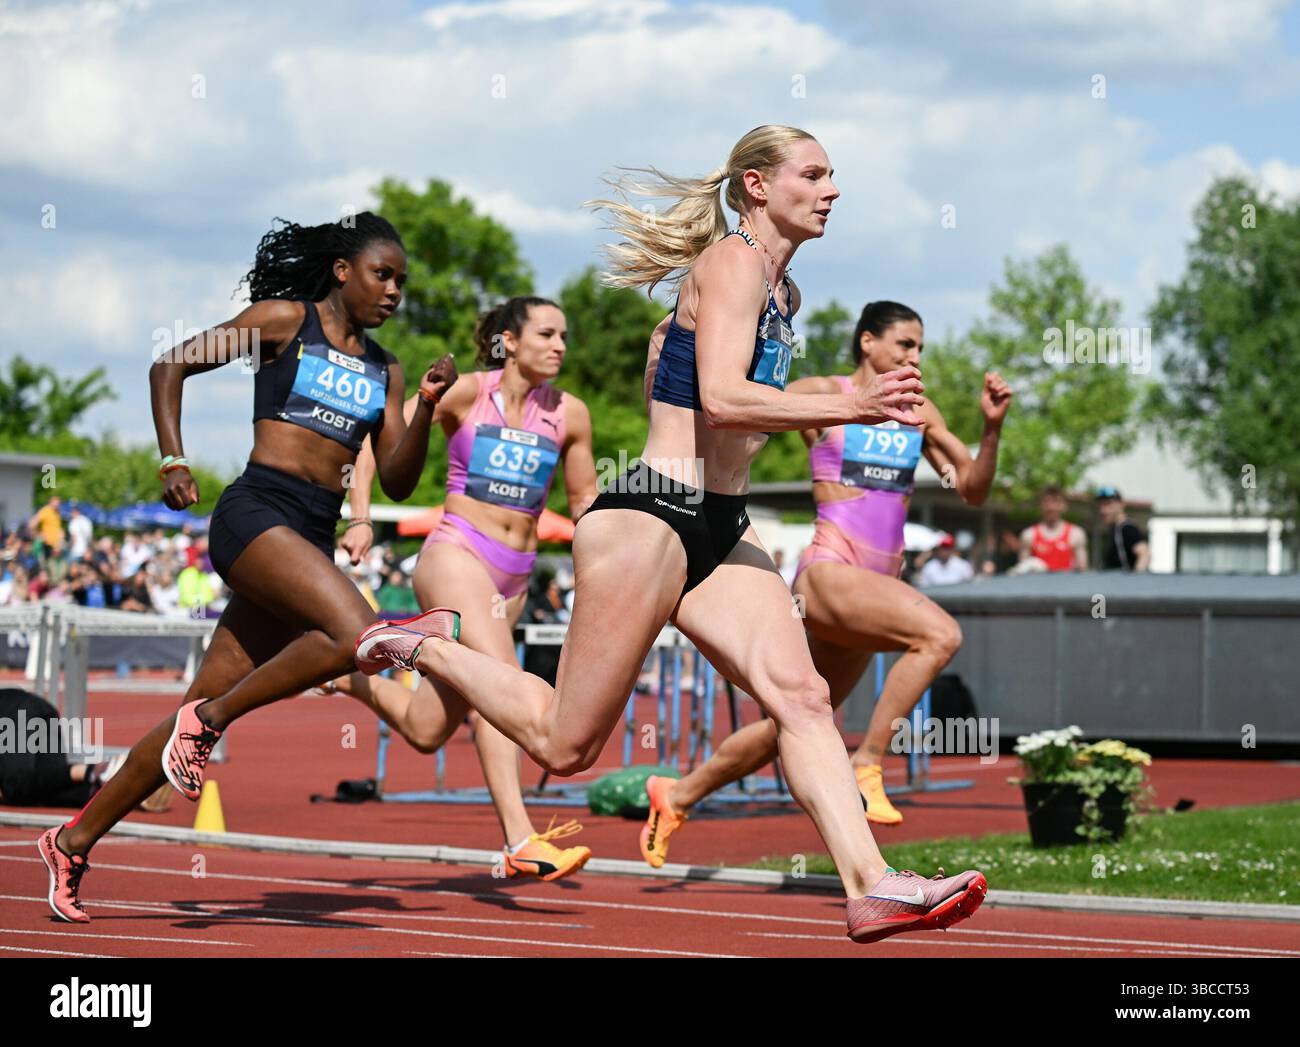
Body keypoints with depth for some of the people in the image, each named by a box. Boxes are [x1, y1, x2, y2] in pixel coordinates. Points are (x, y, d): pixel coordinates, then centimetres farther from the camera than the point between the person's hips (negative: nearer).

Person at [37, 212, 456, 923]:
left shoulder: (383, 370, 18)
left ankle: (74, 841, 12)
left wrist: (428, 407, -2)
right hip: (256, 514, -6)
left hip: (314, 539, 6)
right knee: (356, 635, -29)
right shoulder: (285, 320, 2)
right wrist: (172, 460, -7)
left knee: (202, 714, 4)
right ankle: (207, 722, -12)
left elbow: (397, 482, 12)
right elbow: (169, 366, 4)